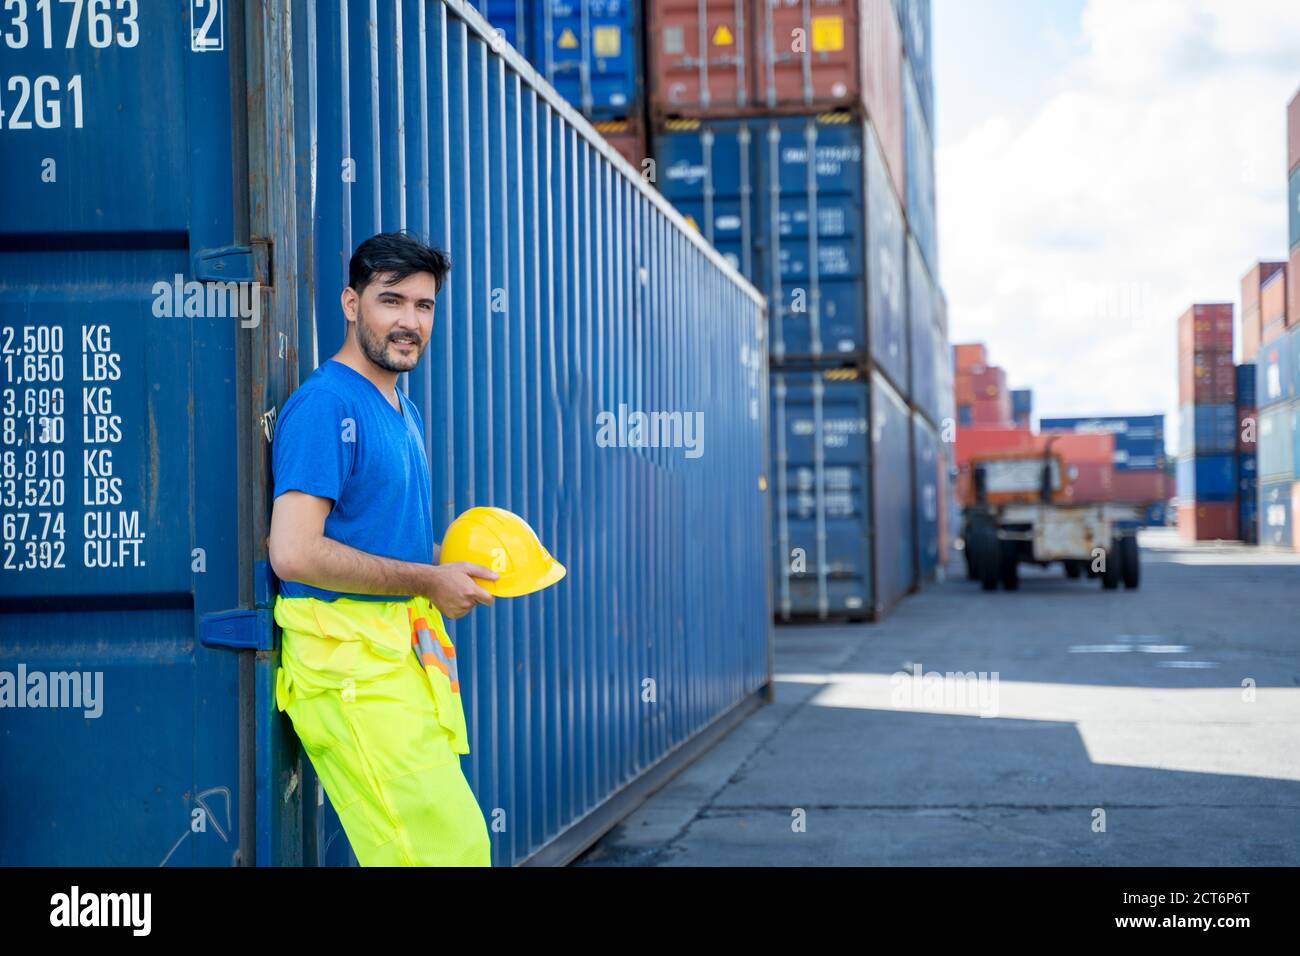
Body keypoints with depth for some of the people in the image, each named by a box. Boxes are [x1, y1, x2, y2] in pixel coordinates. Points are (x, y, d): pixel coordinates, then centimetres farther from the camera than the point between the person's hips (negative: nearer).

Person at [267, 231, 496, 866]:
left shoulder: (403, 411, 19)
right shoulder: (326, 406, -11)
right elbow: (293, 552, -22)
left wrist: (453, 564, 10)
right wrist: (428, 581, -13)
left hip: (409, 658, 9)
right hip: (352, 663, -9)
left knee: (454, 837, 9)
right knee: (450, 846, -12)